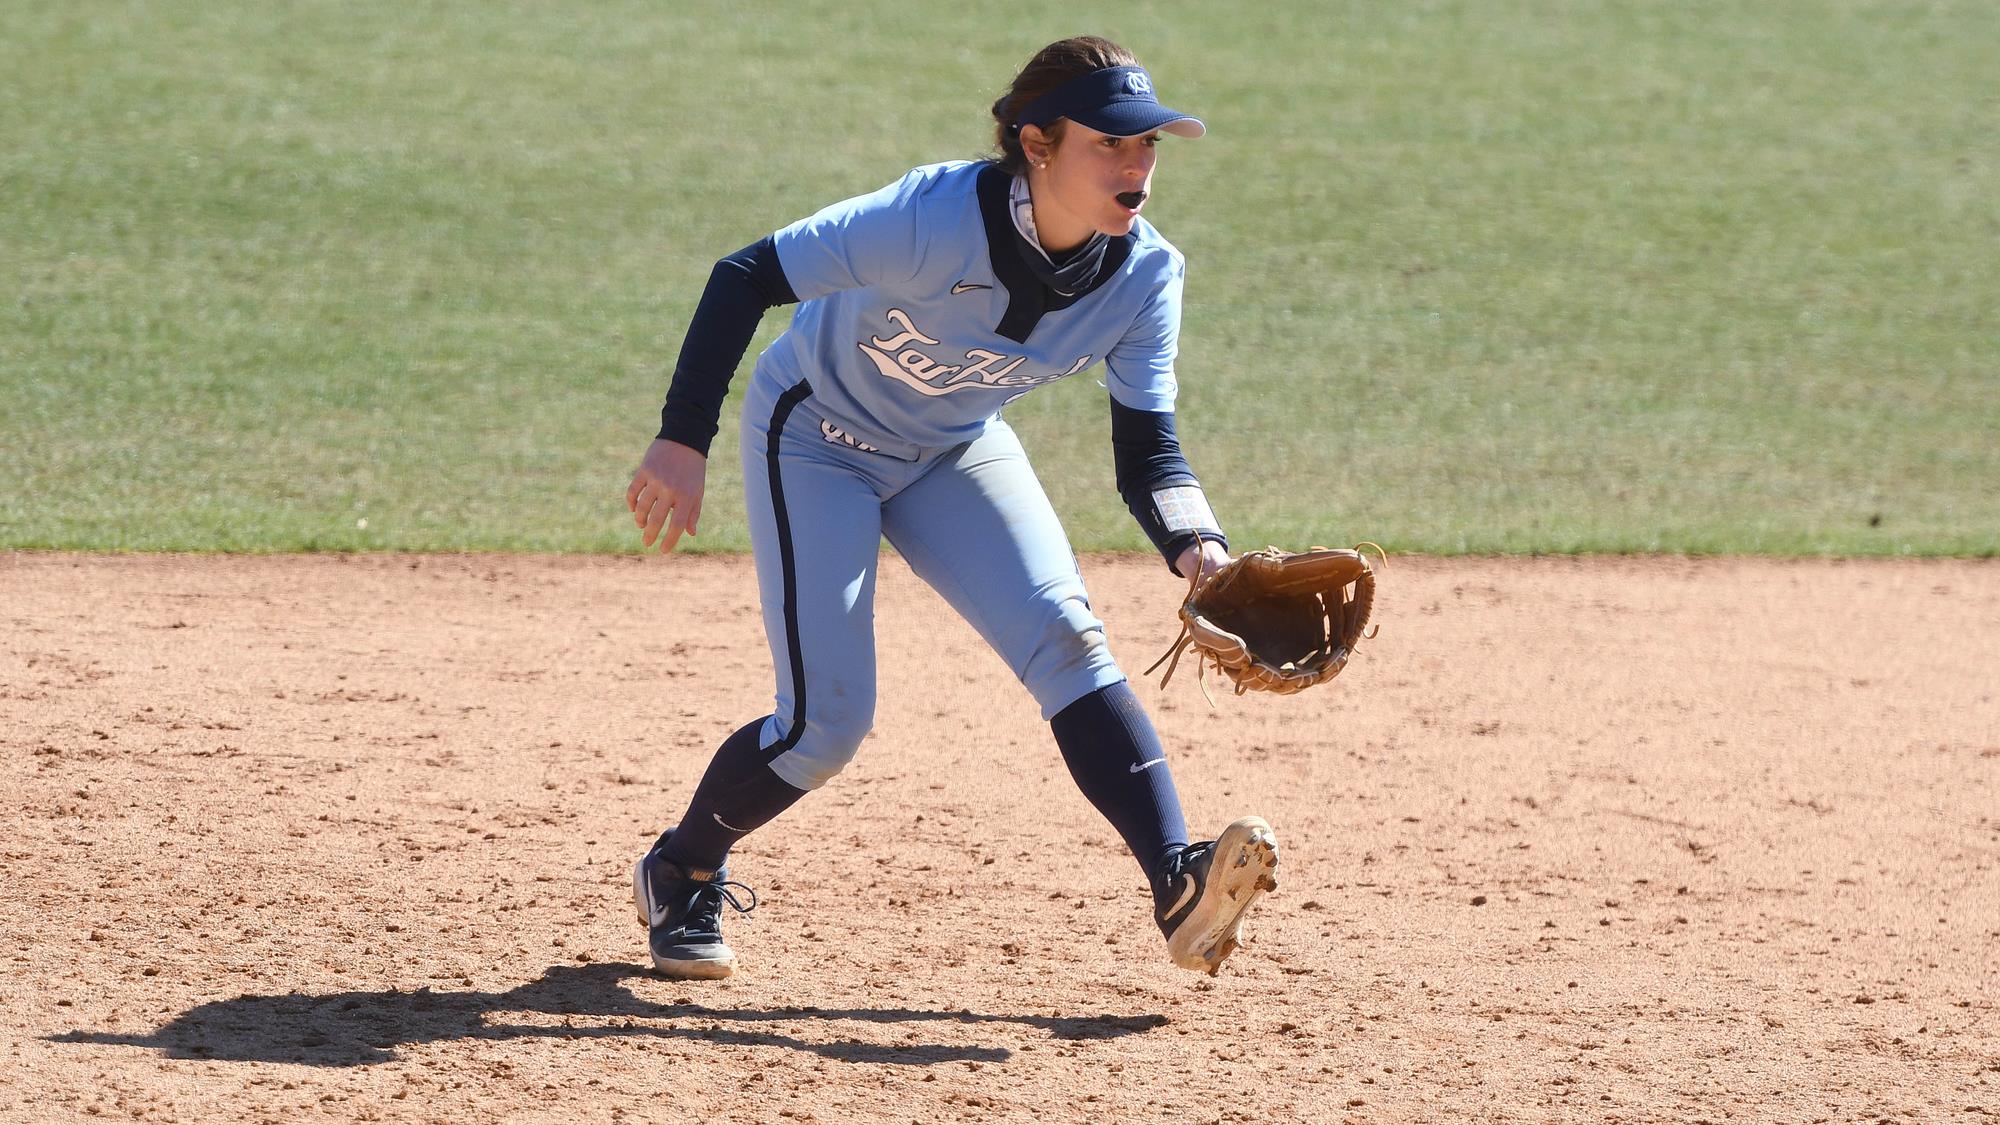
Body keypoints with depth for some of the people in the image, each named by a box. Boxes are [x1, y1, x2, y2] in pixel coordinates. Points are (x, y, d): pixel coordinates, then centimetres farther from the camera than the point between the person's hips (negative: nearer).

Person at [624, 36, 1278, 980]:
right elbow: (745, 277, -29)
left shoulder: (1145, 276, -19)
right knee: (826, 722, -10)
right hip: (816, 441, -4)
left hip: (958, 454, 4)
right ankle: (681, 875, 17)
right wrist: (683, 441, -33)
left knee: (1066, 639, -19)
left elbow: (1147, 451, -16)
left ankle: (1179, 886, -28)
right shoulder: (936, 220, -35)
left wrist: (1195, 547, -37)